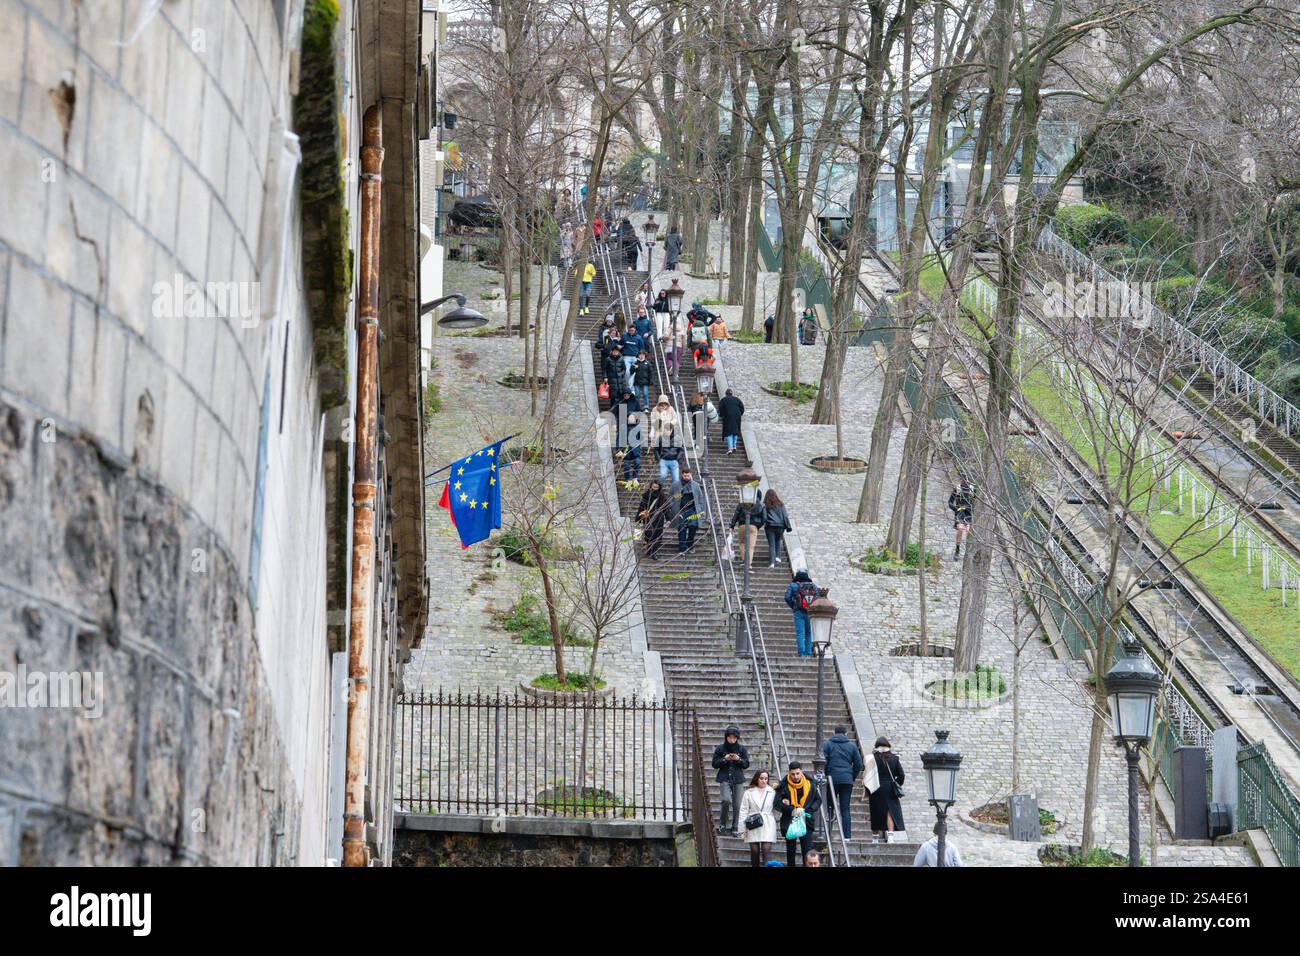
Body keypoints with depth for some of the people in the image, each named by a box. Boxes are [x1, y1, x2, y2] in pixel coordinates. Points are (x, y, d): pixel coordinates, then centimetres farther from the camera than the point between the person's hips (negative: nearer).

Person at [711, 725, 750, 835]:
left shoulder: (742, 749, 7)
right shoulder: (720, 748, 3)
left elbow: (747, 764, 5)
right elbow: (715, 764, 3)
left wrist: (739, 759, -14)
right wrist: (724, 759, -14)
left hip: (738, 779, 2)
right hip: (725, 779, -2)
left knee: (737, 805, -1)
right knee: (727, 800, -22)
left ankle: (735, 828, 11)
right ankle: (723, 823, -2)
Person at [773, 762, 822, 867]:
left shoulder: (809, 784, -1)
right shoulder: (784, 786, -5)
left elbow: (818, 800, 7)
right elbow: (777, 803, -8)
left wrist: (807, 810, -8)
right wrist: (792, 810, -20)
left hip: (806, 821, 0)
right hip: (789, 822, 0)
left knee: (807, 850, -5)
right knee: (790, 850, 10)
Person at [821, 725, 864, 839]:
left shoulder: (827, 744, 3)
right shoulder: (852, 745, 9)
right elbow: (859, 764, 7)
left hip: (832, 779, -2)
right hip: (847, 781, 2)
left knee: (829, 808, 5)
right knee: (845, 809, 3)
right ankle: (847, 835, -3)